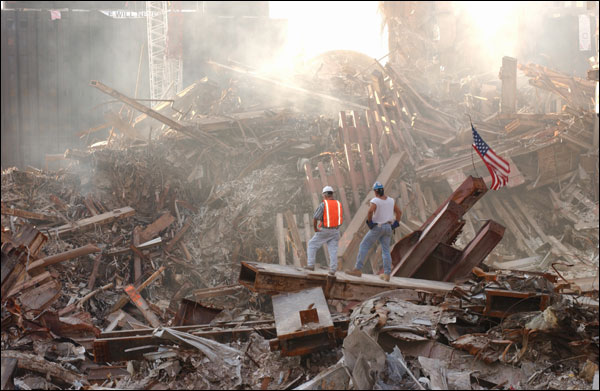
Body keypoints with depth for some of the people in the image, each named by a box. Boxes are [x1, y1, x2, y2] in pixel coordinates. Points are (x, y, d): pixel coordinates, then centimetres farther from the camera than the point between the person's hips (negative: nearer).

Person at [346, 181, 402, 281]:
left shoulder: (375, 201, -13)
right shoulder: (390, 200, 7)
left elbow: (370, 211, -32)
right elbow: (399, 212, 11)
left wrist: (369, 221, -14)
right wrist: (395, 224, 9)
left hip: (377, 227, -6)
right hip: (387, 228, 6)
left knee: (364, 246, 2)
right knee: (386, 251, 8)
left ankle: (357, 270, -2)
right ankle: (387, 275, 0)